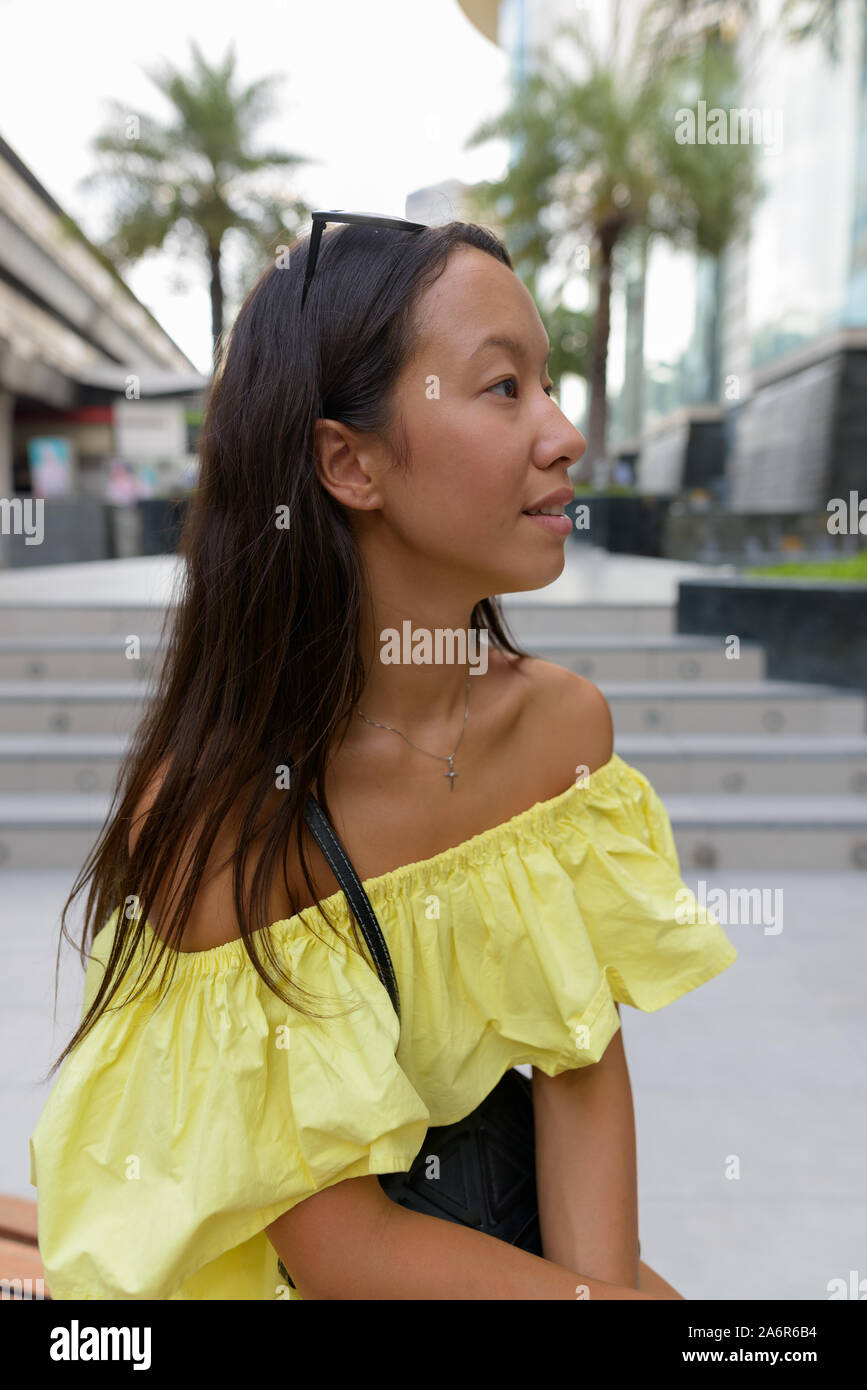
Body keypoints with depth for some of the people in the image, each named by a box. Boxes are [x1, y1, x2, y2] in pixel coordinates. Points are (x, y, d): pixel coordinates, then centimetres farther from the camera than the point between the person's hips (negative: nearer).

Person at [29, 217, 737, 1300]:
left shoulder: (567, 720, -10)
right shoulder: (210, 801, -25)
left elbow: (585, 1062, -4)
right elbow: (333, 1243, -18)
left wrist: (613, 1268, -17)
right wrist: (615, 1292, -16)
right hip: (297, 1270, -4)